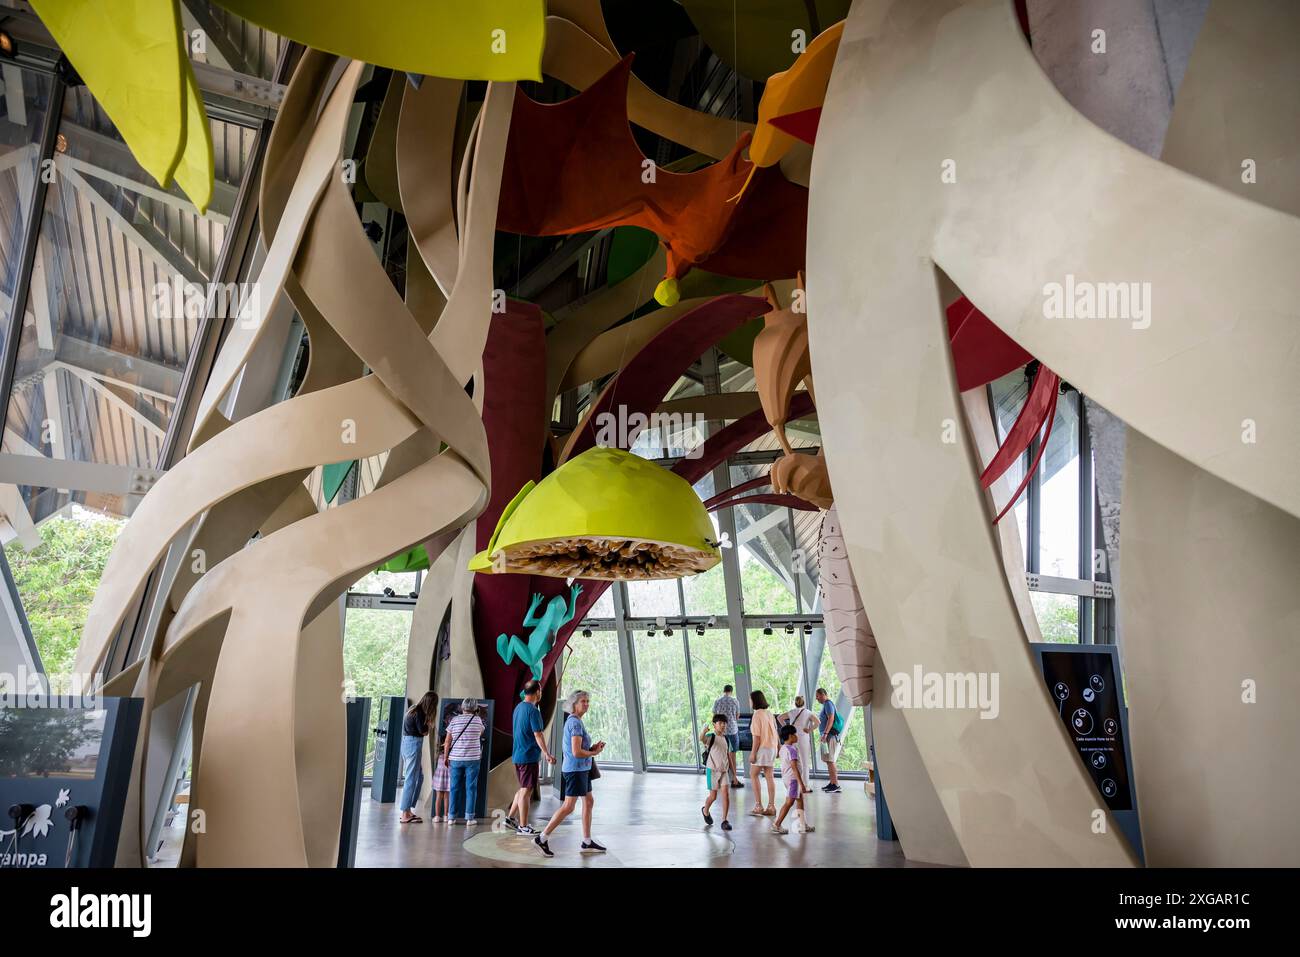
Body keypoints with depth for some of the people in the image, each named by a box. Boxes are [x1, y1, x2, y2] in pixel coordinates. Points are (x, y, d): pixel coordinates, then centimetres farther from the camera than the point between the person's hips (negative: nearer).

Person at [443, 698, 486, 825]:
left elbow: (447, 741, 2)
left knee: (455, 787, 9)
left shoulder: (454, 720, 2)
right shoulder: (477, 720, 0)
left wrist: (446, 757, 11)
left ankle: (452, 817, 12)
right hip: (472, 758, -1)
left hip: (456, 759, 2)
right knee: (471, 788, 3)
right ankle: (469, 817, 2)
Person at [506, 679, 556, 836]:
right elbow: (538, 735, -20)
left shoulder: (518, 707, 12)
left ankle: (510, 818, 22)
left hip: (517, 756, 9)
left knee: (523, 789, 20)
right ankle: (522, 827, 3)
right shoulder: (533, 711, -16)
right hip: (529, 756, -9)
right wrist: (548, 754, -18)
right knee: (526, 791, -2)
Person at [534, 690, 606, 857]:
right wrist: (594, 753, -7)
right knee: (568, 807, -7)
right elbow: (576, 752, -24)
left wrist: (593, 748, 3)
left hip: (580, 770, 10)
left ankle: (587, 842, 18)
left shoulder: (572, 721, 12)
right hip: (576, 769, -10)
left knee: (589, 802, 13)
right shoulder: (576, 723, -18)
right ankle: (542, 839, -1)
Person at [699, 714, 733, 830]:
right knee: (713, 796, 5)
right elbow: (702, 739, -33)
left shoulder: (726, 739, 9)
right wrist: (703, 732, -57)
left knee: (726, 794, -10)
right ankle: (705, 811, 36)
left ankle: (725, 820, -2)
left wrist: (733, 773, 15)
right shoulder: (711, 737, -9)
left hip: (724, 770, 4)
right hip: (712, 769, -4)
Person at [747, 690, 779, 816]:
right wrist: (777, 749, 18)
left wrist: (753, 753, -14)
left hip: (762, 748, -8)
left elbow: (757, 736, -16)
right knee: (770, 776, 10)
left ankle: (758, 805, -3)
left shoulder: (757, 715, -13)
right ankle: (771, 806, 12)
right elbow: (775, 733, 12)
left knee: (753, 775, 1)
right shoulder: (769, 713, 10)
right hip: (772, 748, 8)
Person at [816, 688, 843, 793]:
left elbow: (831, 719, -21)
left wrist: (825, 733, -26)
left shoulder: (828, 704, -10)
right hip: (828, 736, 10)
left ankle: (836, 785, -13)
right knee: (829, 761, 12)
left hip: (829, 736, -10)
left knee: (830, 760, -12)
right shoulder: (826, 705, 19)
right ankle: (832, 783, 16)